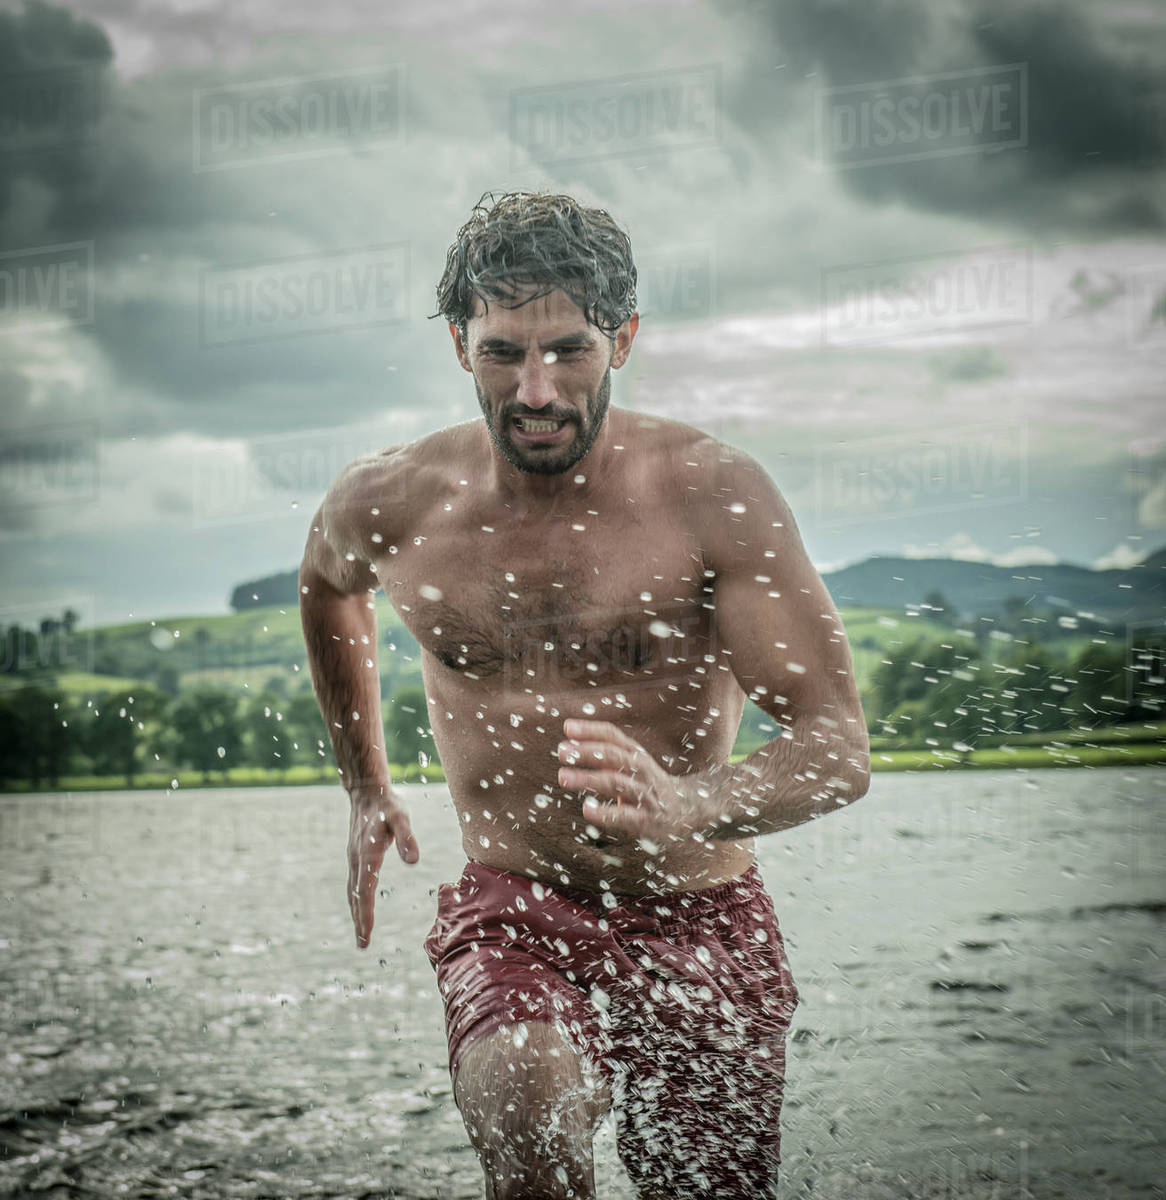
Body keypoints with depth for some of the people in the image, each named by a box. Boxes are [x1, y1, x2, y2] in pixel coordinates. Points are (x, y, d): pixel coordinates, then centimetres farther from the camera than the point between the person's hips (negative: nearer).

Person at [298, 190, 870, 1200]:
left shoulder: (715, 495, -13)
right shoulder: (388, 503, -4)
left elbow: (839, 748, -20)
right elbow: (329, 585, 22)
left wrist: (687, 806, -41)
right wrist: (366, 789, 27)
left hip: (705, 925, 0)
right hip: (512, 916, 0)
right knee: (523, 1104, -31)